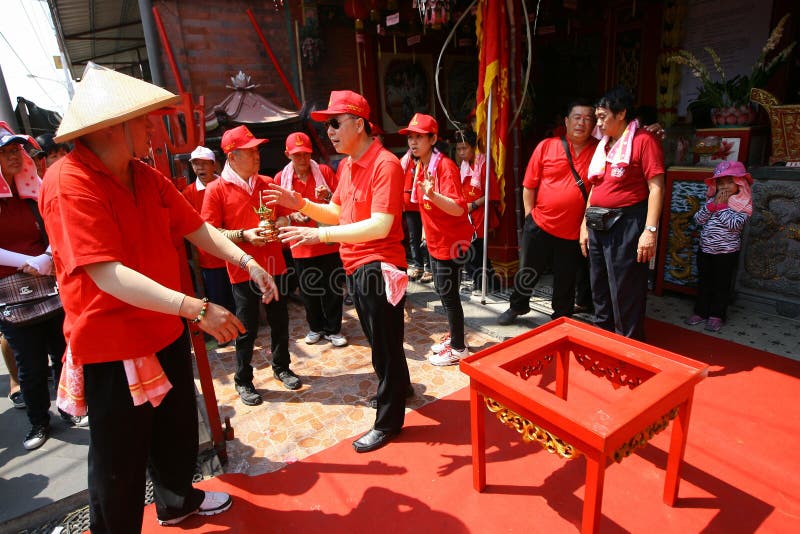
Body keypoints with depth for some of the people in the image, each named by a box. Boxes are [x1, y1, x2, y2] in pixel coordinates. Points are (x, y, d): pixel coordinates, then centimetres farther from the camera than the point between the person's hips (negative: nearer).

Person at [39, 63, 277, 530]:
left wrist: (247, 262, -10)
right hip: (112, 347, -8)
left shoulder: (147, 177, 4)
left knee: (178, 428, 24)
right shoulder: (69, 184, -22)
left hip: (166, 332, 8)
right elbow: (108, 274, -31)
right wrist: (196, 308, -38)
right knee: (120, 459, 10)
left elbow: (196, 227, 4)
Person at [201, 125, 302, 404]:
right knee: (247, 328, 5)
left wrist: (278, 224, -7)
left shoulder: (268, 183, 7)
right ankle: (243, 381, 25)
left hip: (273, 264, 4)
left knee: (279, 320, 14)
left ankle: (281, 367, 35)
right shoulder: (216, 190, -6)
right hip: (242, 269, -4)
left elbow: (283, 215, 15)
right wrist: (244, 236, -19)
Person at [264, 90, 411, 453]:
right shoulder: (346, 166, 11)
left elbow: (380, 226, -26)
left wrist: (323, 235, -30)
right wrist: (300, 204, 2)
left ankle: (388, 421, 22)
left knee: (385, 345, 4)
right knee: (378, 339, 23)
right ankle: (398, 387, 47)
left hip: (378, 267, -9)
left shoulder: (384, 165, -17)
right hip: (356, 267, 9)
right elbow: (338, 212, 17)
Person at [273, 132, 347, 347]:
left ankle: (333, 329, 21)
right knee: (308, 289, 12)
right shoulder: (281, 178, 1)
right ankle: (315, 327, 32)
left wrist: (328, 196, -20)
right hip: (301, 245, 1)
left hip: (328, 242, -1)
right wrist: (292, 216, -13)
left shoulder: (325, 171, 0)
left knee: (333, 288, 4)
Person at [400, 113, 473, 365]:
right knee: (443, 290, 18)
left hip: (452, 241, -9)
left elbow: (458, 208, -29)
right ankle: (454, 336, 35)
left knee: (448, 293, 0)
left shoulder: (445, 166, -20)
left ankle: (458, 348, 17)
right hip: (435, 240, 9)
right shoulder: (420, 166, 7)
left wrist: (433, 195, -44)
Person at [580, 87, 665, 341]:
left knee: (626, 295, 0)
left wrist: (650, 230, -20)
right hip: (598, 226, 8)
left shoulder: (643, 140, -7)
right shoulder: (603, 145, 16)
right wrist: (585, 225, 16)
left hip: (626, 225, -8)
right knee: (600, 291, 17)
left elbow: (656, 188, -13)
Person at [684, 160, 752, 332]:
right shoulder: (711, 200, 4)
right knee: (703, 282, 12)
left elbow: (735, 224, -22)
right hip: (705, 249, 4)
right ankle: (701, 312, 23)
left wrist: (722, 206, -18)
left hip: (727, 252, -4)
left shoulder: (743, 204, -8)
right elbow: (698, 219, -4)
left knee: (722, 285, 7)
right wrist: (712, 205, -16)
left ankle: (716, 316, 17)